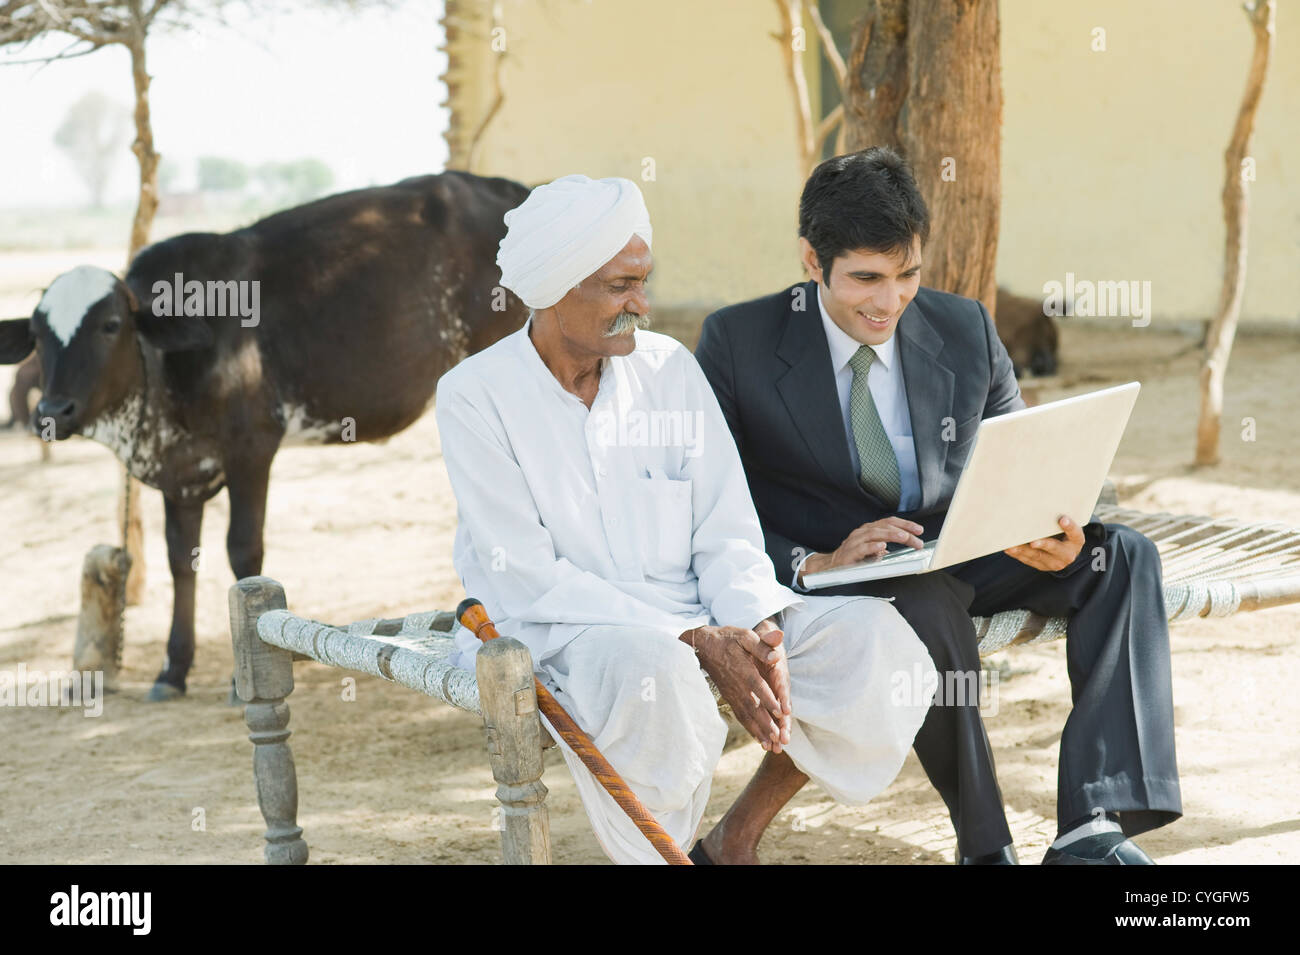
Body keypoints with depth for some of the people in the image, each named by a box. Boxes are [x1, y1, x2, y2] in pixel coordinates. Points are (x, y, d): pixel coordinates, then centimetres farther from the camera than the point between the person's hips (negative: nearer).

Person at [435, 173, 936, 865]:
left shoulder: (670, 369, 7)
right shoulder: (475, 395, -7)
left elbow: (726, 535, 4)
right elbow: (530, 581, -14)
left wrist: (755, 628, -19)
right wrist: (695, 641, -22)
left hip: (700, 617, 5)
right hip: (553, 629, -5)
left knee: (868, 636, -15)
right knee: (651, 669, -39)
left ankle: (735, 838, -1)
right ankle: (656, 853, -14)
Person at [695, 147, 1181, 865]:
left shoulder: (965, 330, 6)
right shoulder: (738, 342, -6)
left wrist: (1057, 532, -15)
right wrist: (811, 564, -27)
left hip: (960, 559, 5)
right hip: (823, 577, -5)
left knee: (1122, 555, -16)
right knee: (926, 602, -38)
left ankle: (1091, 832, -29)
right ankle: (986, 846, -23)